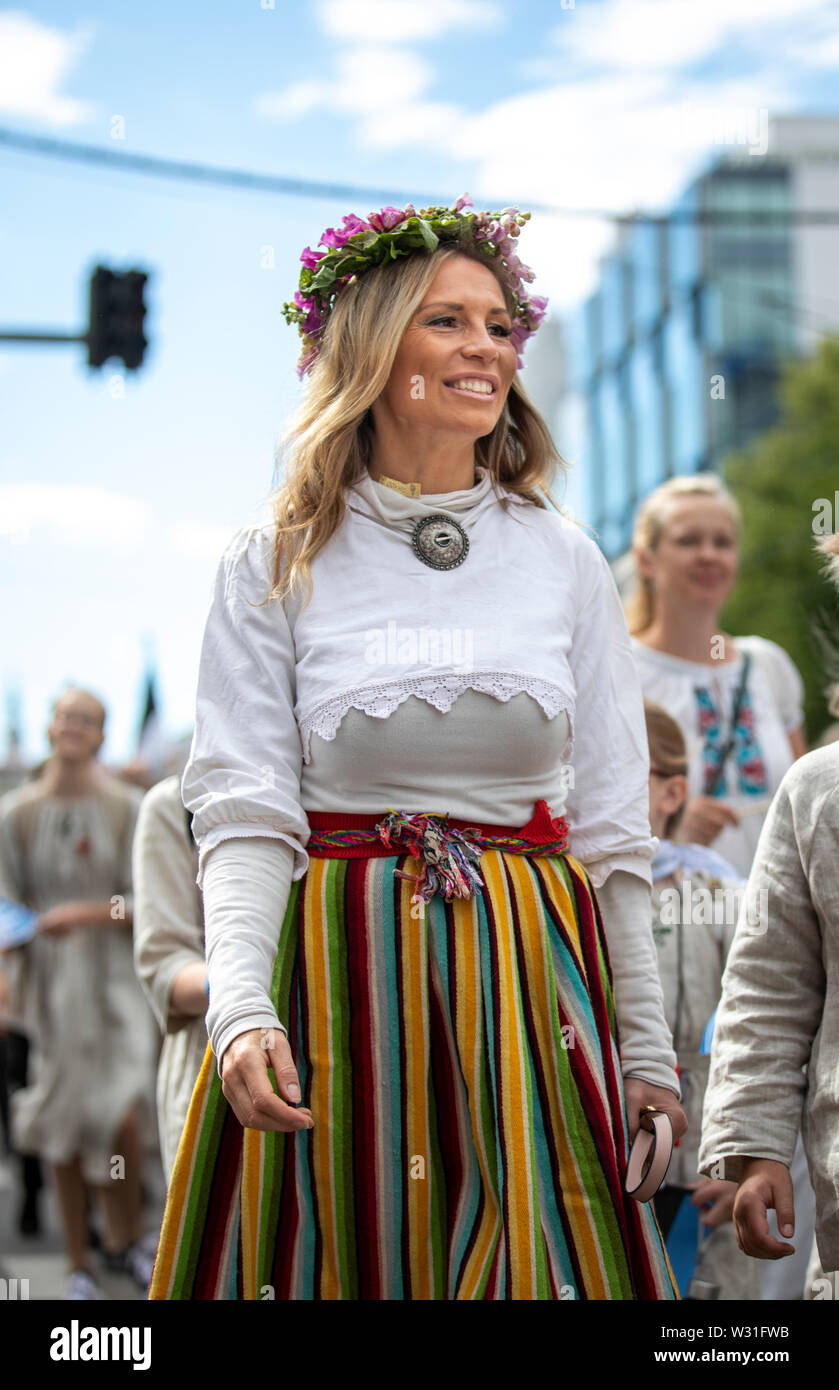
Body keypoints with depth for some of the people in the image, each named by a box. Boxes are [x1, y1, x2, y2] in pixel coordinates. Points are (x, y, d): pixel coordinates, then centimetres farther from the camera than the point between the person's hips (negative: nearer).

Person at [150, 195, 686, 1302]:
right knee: (340, 1256, 3)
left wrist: (647, 1049, 7)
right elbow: (242, 813, -6)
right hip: (335, 978, -2)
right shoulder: (275, 568, 0)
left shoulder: (566, 563, 6)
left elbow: (613, 831, 7)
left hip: (527, 977, 2)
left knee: (536, 1257, 3)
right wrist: (240, 1005, -22)